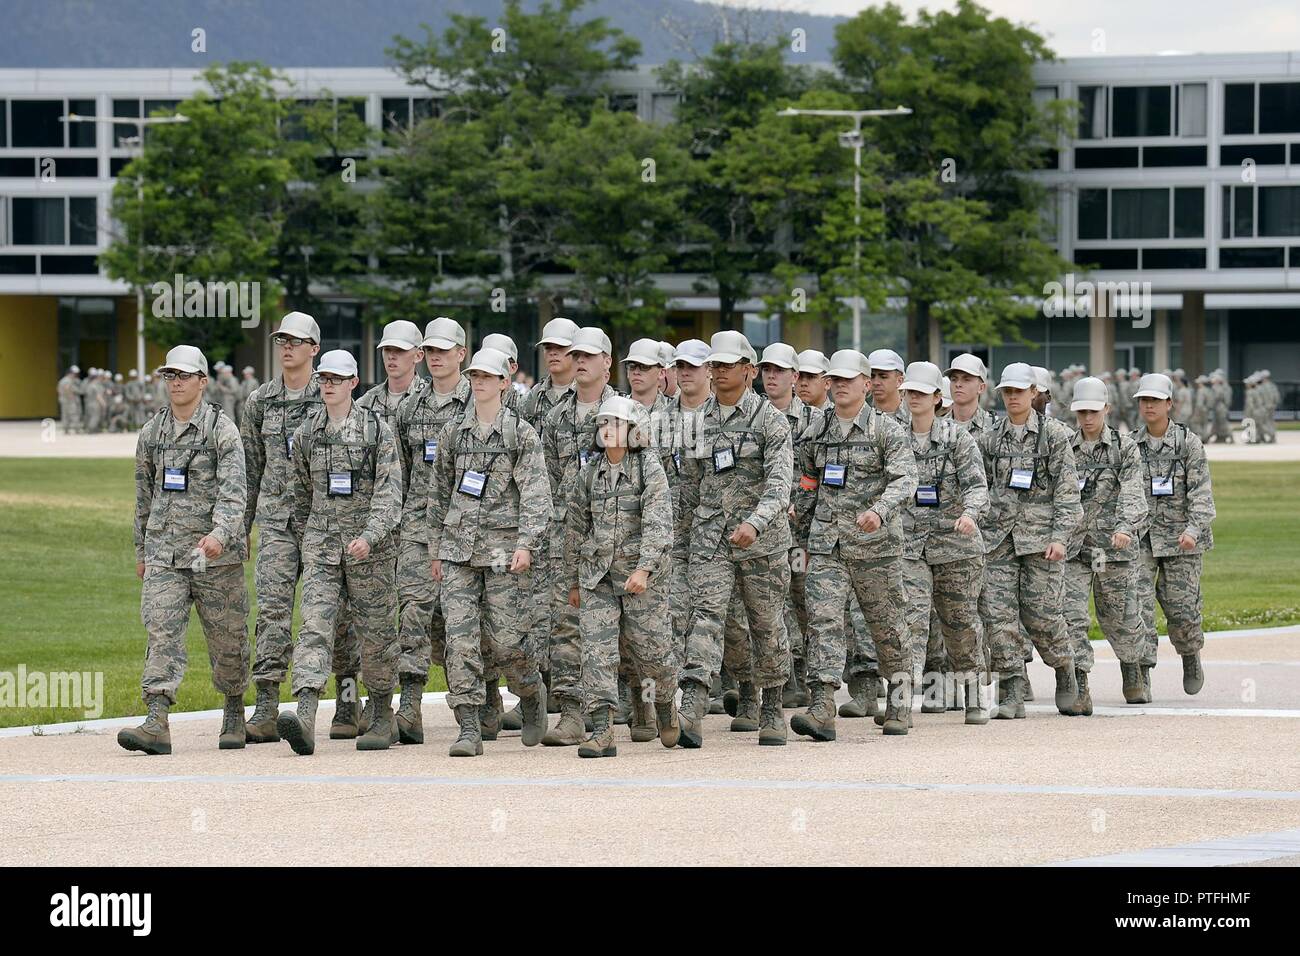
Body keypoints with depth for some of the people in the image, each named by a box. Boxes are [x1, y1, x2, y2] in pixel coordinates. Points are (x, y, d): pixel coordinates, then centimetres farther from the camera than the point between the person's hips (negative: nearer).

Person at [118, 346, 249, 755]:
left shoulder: (222, 430, -6)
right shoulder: (151, 432, 11)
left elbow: (233, 490, -17)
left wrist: (220, 532, -34)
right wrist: (141, 549, 22)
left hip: (214, 553, -3)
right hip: (164, 552, 3)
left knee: (226, 637, 7)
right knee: (162, 632, -11)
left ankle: (234, 714, 28)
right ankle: (156, 724, -21)